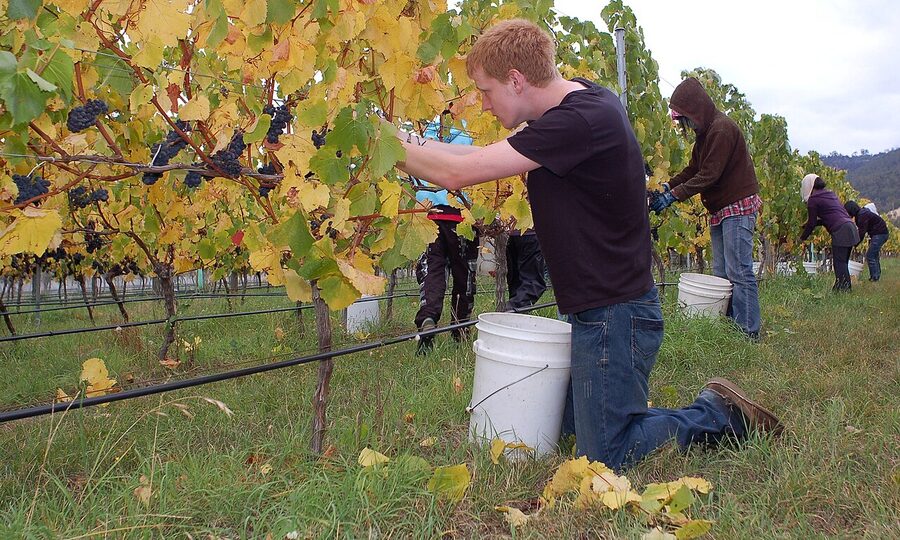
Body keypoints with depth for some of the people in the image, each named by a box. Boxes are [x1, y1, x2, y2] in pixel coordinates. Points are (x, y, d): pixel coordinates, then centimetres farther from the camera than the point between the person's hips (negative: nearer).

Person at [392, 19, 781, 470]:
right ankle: (712, 408, 26)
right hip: (599, 310, 10)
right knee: (568, 424, 20)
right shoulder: (585, 100, 5)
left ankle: (718, 415, 15)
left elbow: (457, 173, -27)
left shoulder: (581, 120, -26)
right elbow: (488, 157, 13)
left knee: (602, 461, 2)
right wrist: (415, 146, 5)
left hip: (615, 317, -10)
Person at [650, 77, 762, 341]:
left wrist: (674, 195, -21)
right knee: (721, 273, 8)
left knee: (739, 272, -10)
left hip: (738, 207, -10)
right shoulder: (705, 132, 15)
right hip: (720, 209, 10)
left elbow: (709, 175, -21)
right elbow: (693, 169, 15)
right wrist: (666, 186, 1)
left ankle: (749, 332, -7)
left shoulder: (722, 129, -17)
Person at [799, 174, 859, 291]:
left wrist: (802, 238, 16)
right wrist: (806, 225, 33)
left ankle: (841, 289, -9)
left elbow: (811, 223, 1)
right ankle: (846, 289, 17)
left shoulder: (813, 200, -4)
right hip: (850, 227, 9)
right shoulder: (830, 194, 21)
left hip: (840, 231, -9)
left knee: (839, 263, -6)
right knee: (842, 263, 14)